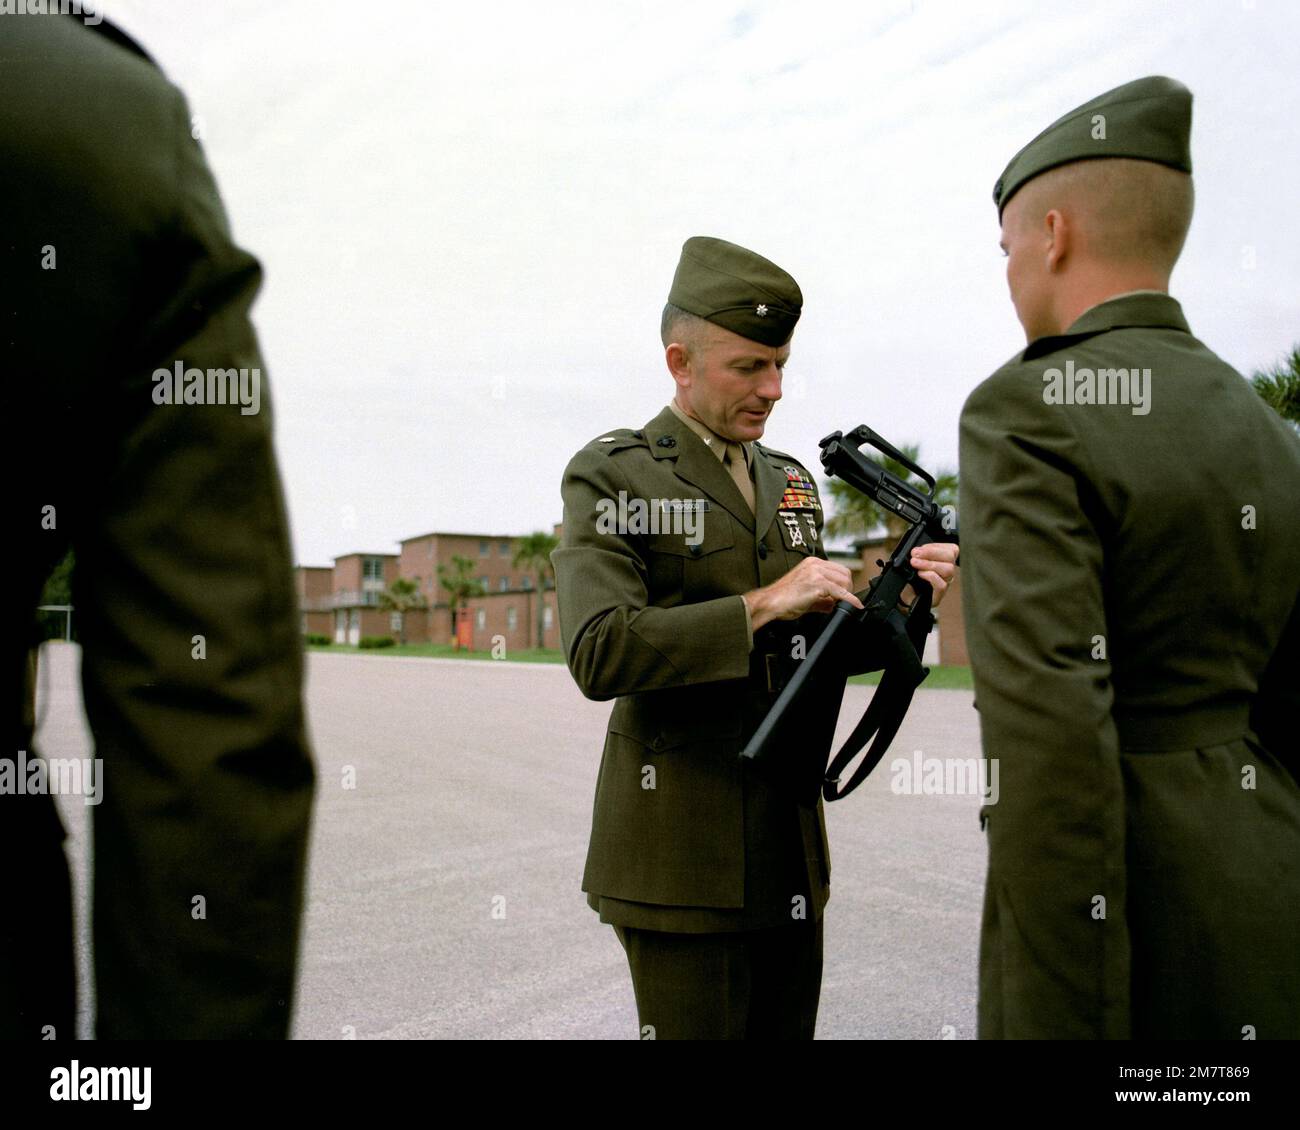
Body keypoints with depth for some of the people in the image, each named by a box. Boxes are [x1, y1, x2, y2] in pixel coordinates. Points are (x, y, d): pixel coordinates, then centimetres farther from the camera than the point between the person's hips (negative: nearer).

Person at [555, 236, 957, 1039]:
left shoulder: (790, 482, 13)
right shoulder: (611, 477, -7)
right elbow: (600, 654, -20)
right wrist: (761, 604, -22)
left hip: (790, 848, 7)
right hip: (681, 848, -6)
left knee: (786, 1027, 16)